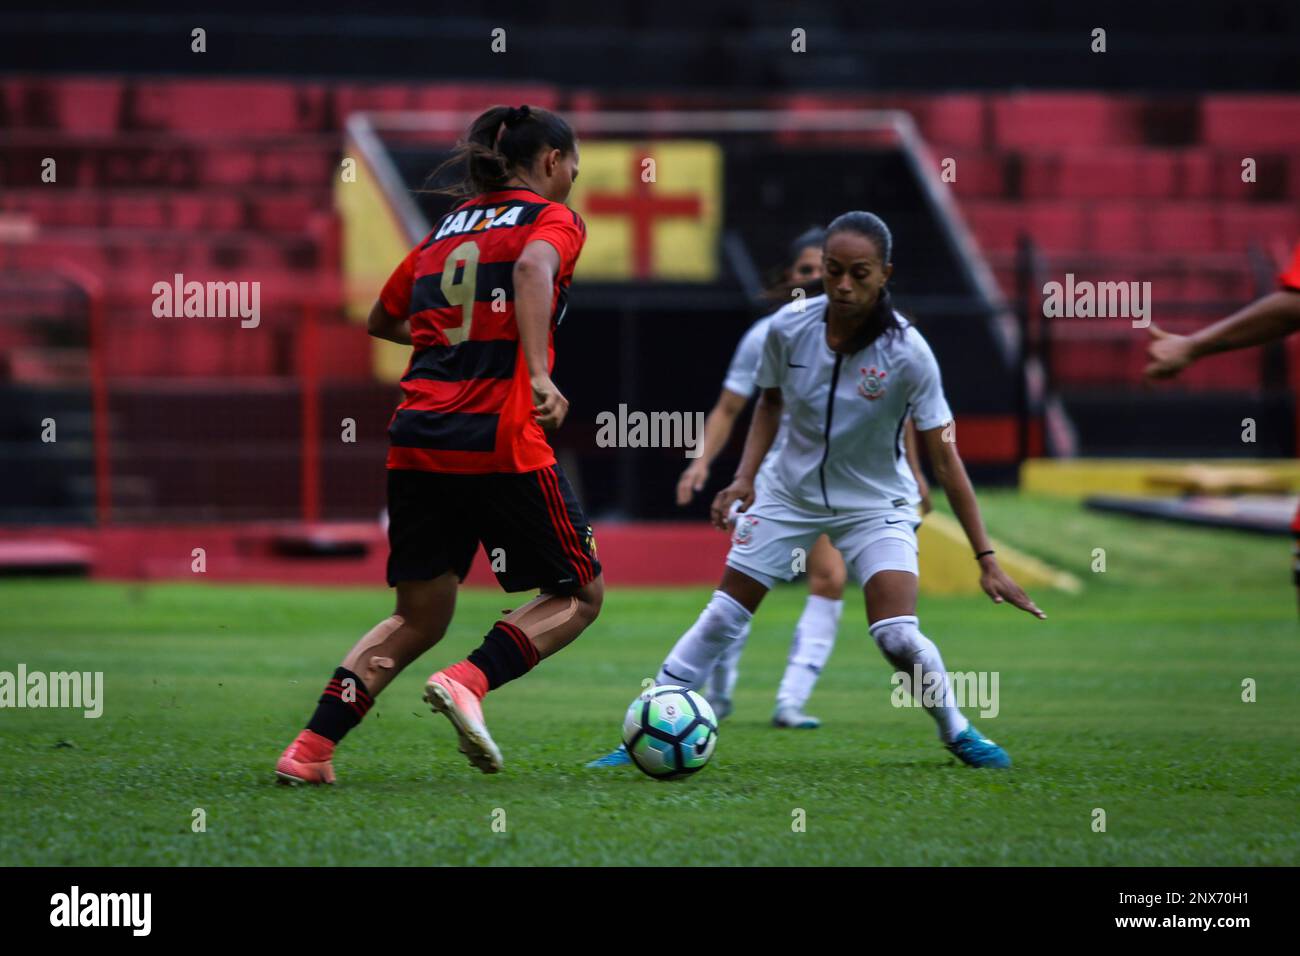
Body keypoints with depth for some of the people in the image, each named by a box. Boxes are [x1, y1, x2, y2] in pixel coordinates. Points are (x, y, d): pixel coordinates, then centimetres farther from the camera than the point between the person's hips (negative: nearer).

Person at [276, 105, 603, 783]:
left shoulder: (444, 229, 21)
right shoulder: (552, 219, 3)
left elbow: (382, 320, 31)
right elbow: (533, 268, -21)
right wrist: (538, 374, -30)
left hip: (417, 442, 6)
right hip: (500, 441, -6)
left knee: (419, 617, 15)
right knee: (579, 594, 11)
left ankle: (310, 749, 1)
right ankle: (468, 683, -13)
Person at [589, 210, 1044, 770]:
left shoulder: (906, 353, -24)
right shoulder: (790, 328, -16)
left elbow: (944, 459, -19)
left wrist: (986, 560, -20)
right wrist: (745, 477, -8)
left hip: (876, 504, -3)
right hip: (791, 495, 3)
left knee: (896, 636, -19)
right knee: (724, 616, 0)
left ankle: (957, 731, 8)